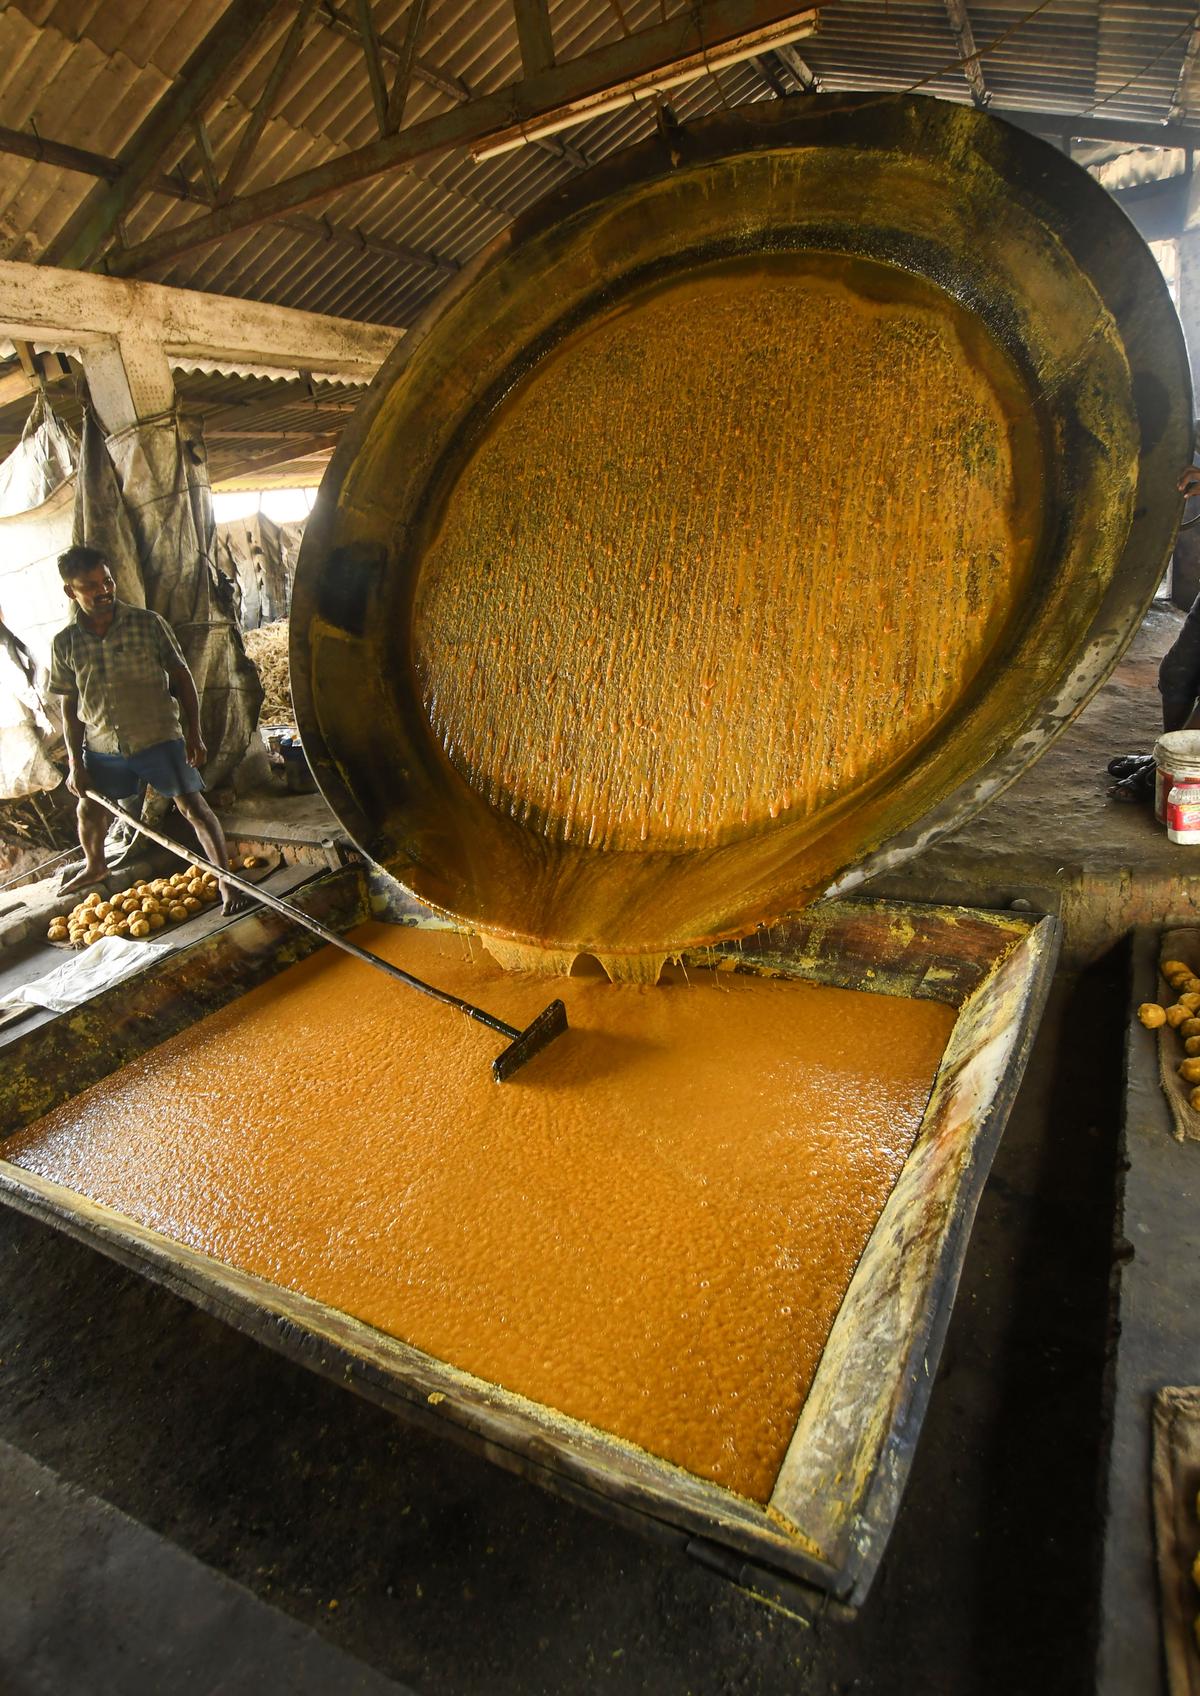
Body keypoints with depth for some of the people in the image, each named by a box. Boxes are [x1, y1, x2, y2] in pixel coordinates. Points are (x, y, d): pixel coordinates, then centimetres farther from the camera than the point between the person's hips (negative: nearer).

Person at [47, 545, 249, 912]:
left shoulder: (148, 624, -8)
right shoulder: (65, 643, -1)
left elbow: (181, 677, -3)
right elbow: (70, 705, 6)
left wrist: (193, 734, -6)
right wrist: (75, 762, 4)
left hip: (158, 738, -4)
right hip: (102, 747, 4)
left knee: (192, 806, -8)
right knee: (88, 811, 22)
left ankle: (226, 880, 0)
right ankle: (94, 866, 51)